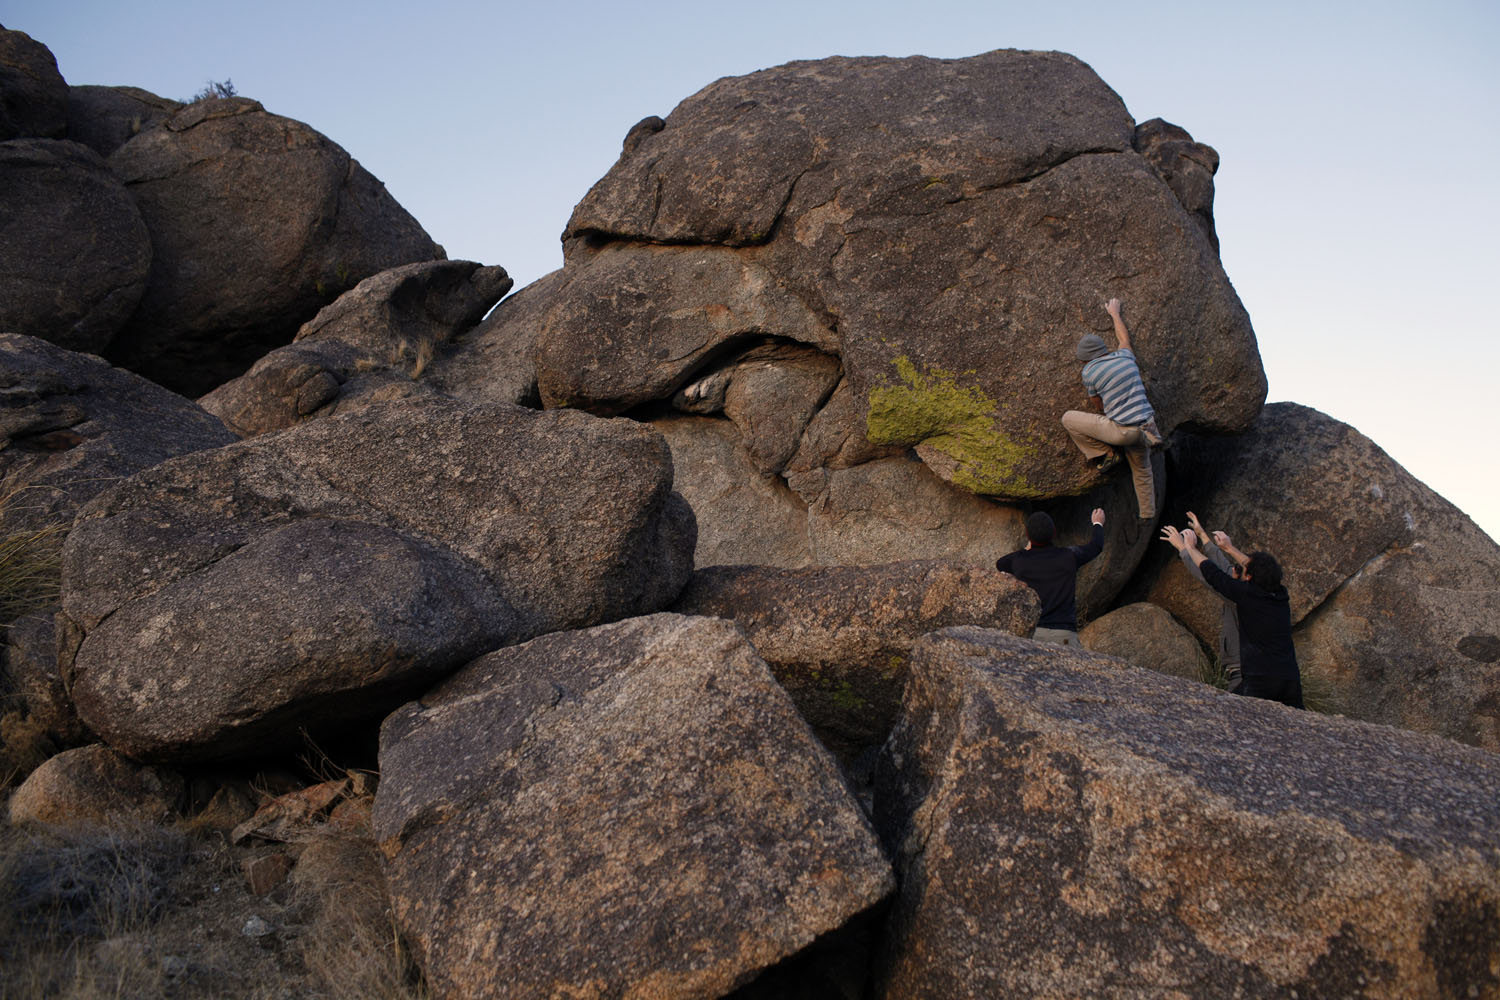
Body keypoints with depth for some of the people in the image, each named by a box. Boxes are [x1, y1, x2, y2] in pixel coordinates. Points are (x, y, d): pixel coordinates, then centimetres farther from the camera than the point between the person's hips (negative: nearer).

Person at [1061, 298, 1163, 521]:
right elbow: (1124, 338, 32)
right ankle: (1147, 514, 36)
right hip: (1146, 426, 6)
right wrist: (1115, 313, 46)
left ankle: (1105, 453, 11)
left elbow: (1100, 405, 7)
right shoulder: (1125, 357, 8)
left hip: (1122, 431, -6)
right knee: (1142, 470, 28)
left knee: (1068, 419, 5)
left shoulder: (1089, 372, -5)